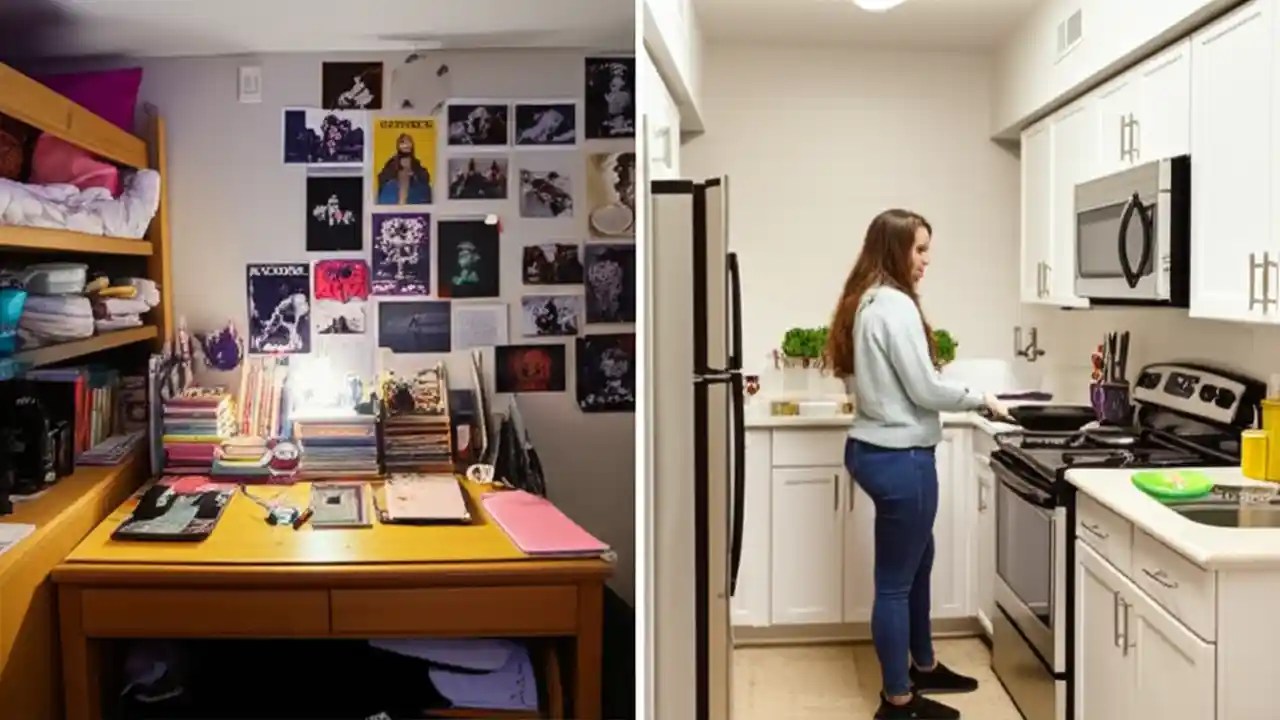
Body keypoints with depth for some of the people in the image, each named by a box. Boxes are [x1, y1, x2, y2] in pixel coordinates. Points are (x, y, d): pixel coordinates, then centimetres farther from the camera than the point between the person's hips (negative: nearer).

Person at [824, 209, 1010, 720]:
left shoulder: (864, 303, 11)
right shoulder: (894, 305, -18)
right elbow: (924, 390, -18)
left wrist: (968, 400, 15)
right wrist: (981, 399, -3)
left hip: (873, 448, 10)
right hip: (899, 457, -10)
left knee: (918, 560, 24)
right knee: (896, 579, 2)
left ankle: (922, 666, 40)